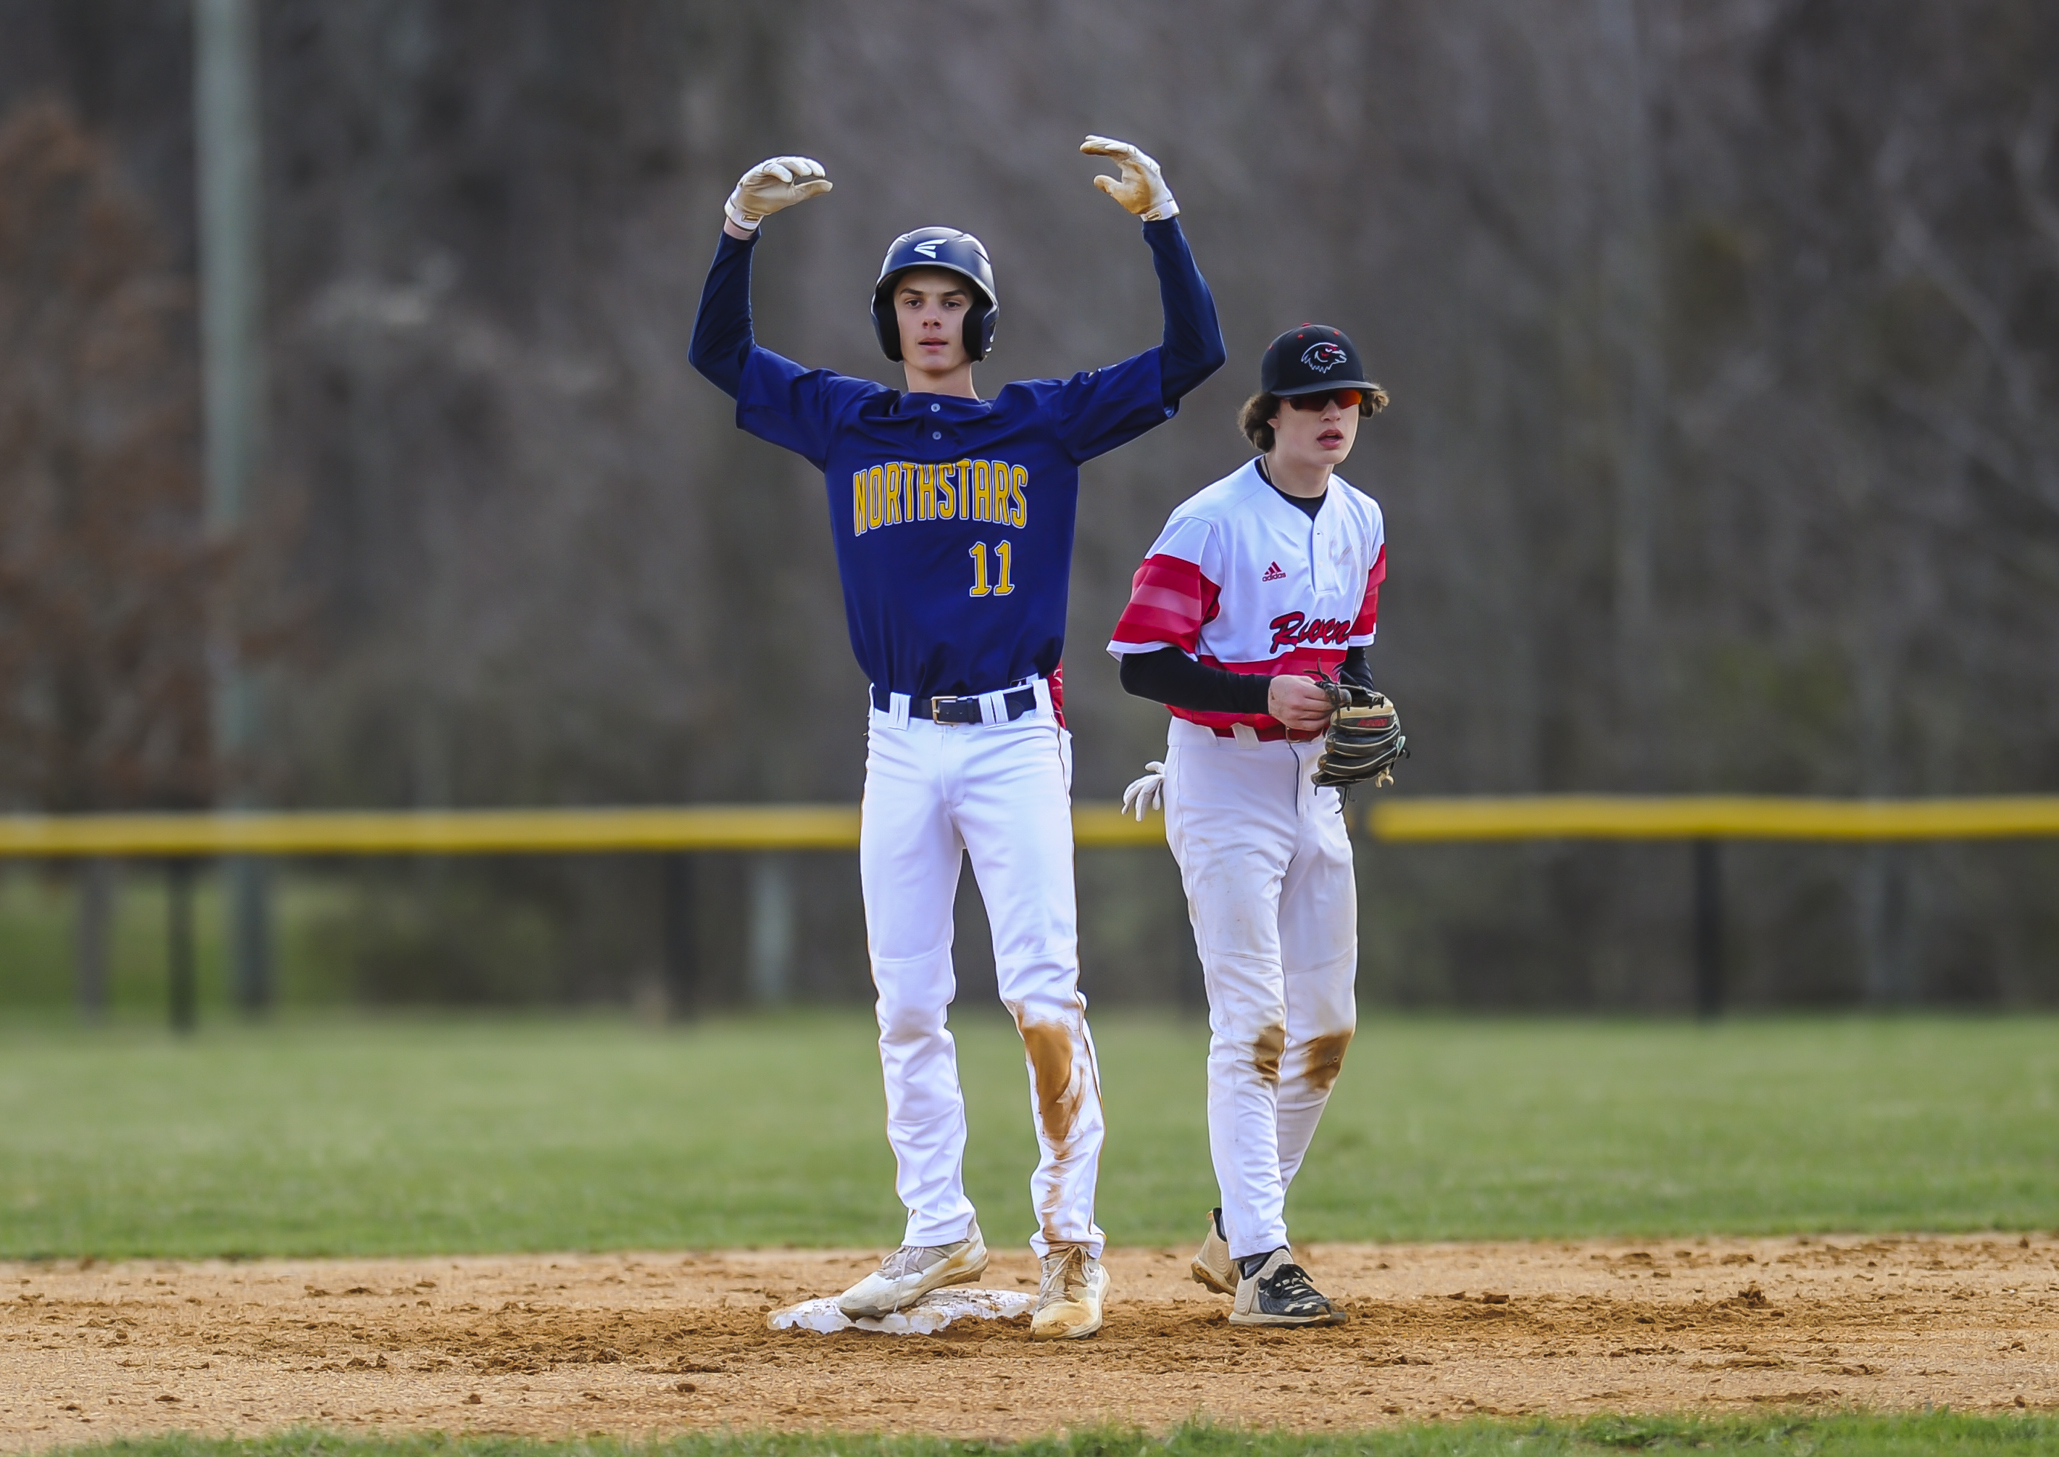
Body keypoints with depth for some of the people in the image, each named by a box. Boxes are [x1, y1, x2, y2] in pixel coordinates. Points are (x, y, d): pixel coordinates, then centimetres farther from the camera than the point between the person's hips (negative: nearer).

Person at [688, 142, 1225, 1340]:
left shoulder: (1045, 422, 3)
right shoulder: (847, 423, 10)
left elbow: (1194, 355, -1)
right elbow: (720, 352, 12)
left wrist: (1160, 216, -11)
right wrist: (742, 227, -2)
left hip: (1015, 735, -3)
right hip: (902, 743, 3)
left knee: (1043, 992, -12)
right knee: (907, 1002, 6)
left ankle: (1071, 1235, -8)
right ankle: (939, 1233, 15)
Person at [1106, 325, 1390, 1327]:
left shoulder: (1360, 523, 9)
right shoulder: (1212, 523, -14)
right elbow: (1142, 660, -17)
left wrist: (1364, 708, 1)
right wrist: (1262, 695, -27)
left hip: (1312, 780, 8)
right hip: (1223, 783, -8)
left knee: (1325, 1028, 10)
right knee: (1252, 1027, -13)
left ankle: (1234, 1232, 25)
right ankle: (1259, 1263, -16)